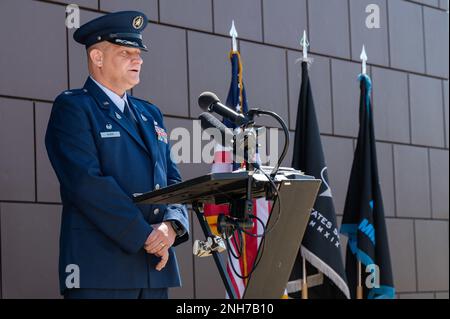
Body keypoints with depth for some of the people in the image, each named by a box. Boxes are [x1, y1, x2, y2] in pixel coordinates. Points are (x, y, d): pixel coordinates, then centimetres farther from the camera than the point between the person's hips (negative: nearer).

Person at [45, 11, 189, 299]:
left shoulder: (150, 114, 21)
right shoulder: (72, 108, -1)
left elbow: (173, 181, 16)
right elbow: (87, 183, -13)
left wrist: (172, 224, -6)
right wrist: (144, 236, -14)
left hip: (156, 269, 6)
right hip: (99, 269, -6)